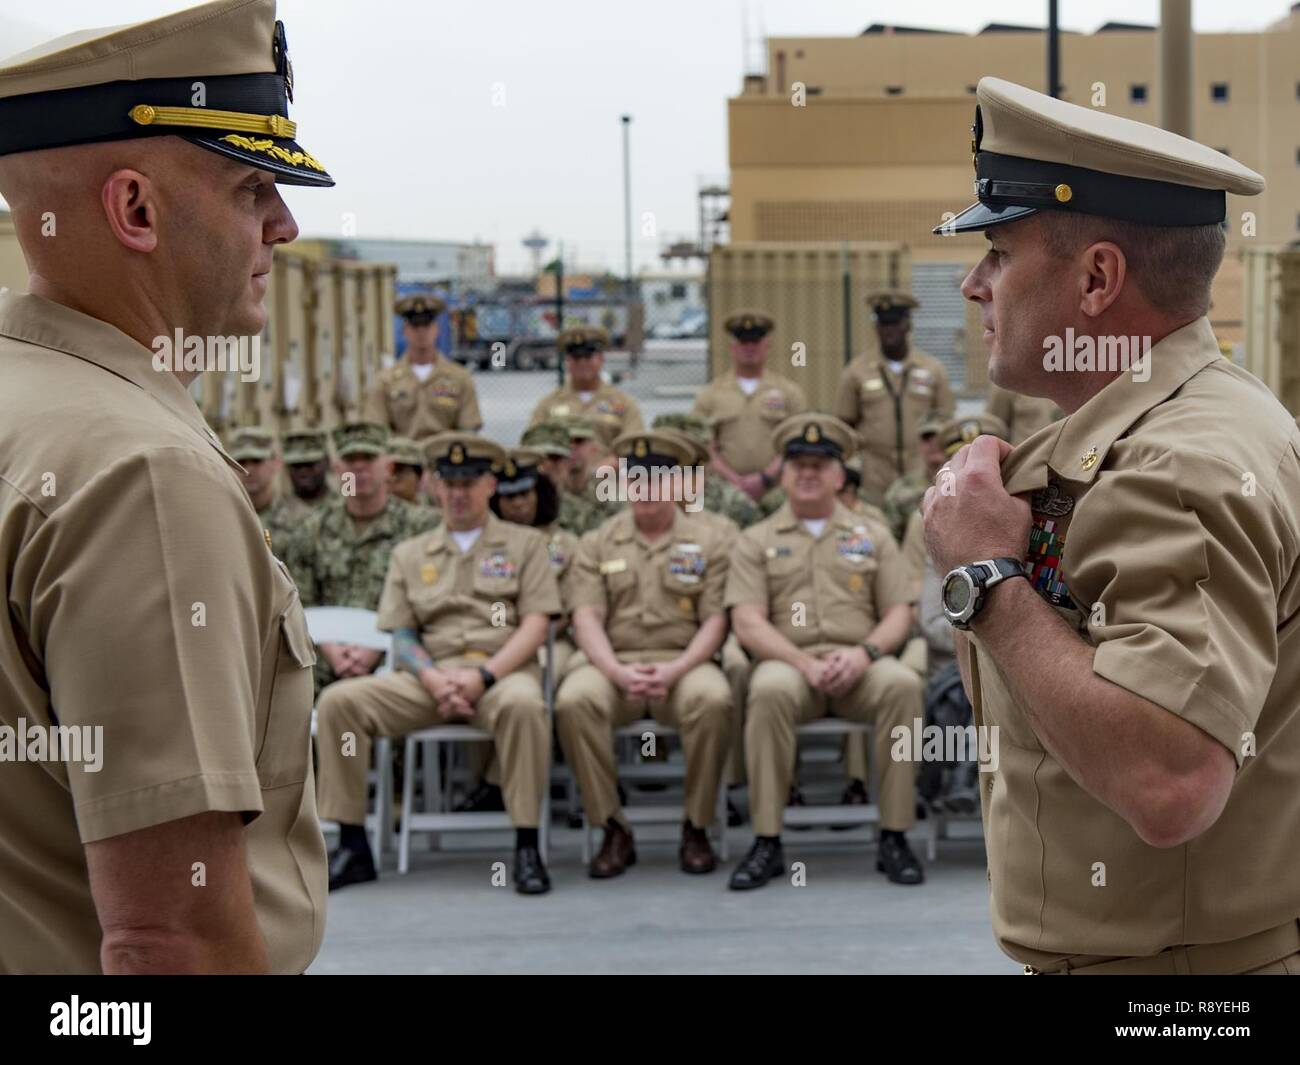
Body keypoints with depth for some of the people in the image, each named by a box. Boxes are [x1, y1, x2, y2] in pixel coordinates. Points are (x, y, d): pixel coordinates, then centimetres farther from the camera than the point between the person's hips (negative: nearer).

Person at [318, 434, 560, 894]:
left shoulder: (524, 544, 13)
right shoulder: (410, 554, 20)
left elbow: (535, 625, 1)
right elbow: (401, 635, 12)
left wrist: (483, 675, -14)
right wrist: (433, 679, -10)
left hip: (501, 672, -3)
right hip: (430, 676, 3)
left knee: (522, 704, -40)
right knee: (338, 700, -20)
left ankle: (527, 847, -29)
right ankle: (352, 846, -14)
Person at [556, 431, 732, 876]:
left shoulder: (707, 543, 10)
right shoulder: (596, 544, 13)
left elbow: (714, 621, 2)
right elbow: (587, 619, 2)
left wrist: (674, 671, -16)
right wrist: (619, 673, -16)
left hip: (683, 664, -1)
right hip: (614, 664, 1)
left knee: (713, 699, -35)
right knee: (573, 700, -32)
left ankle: (696, 829, -16)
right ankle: (614, 830, -18)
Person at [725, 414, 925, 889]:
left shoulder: (872, 535, 19)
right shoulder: (756, 541, 13)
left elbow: (899, 614, 11)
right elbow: (748, 623, 1)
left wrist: (864, 653, -11)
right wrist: (806, 664, -14)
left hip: (859, 667, 1)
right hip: (789, 661, -1)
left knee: (903, 684, -33)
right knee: (769, 691, -37)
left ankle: (894, 836, -24)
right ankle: (767, 842, -28)